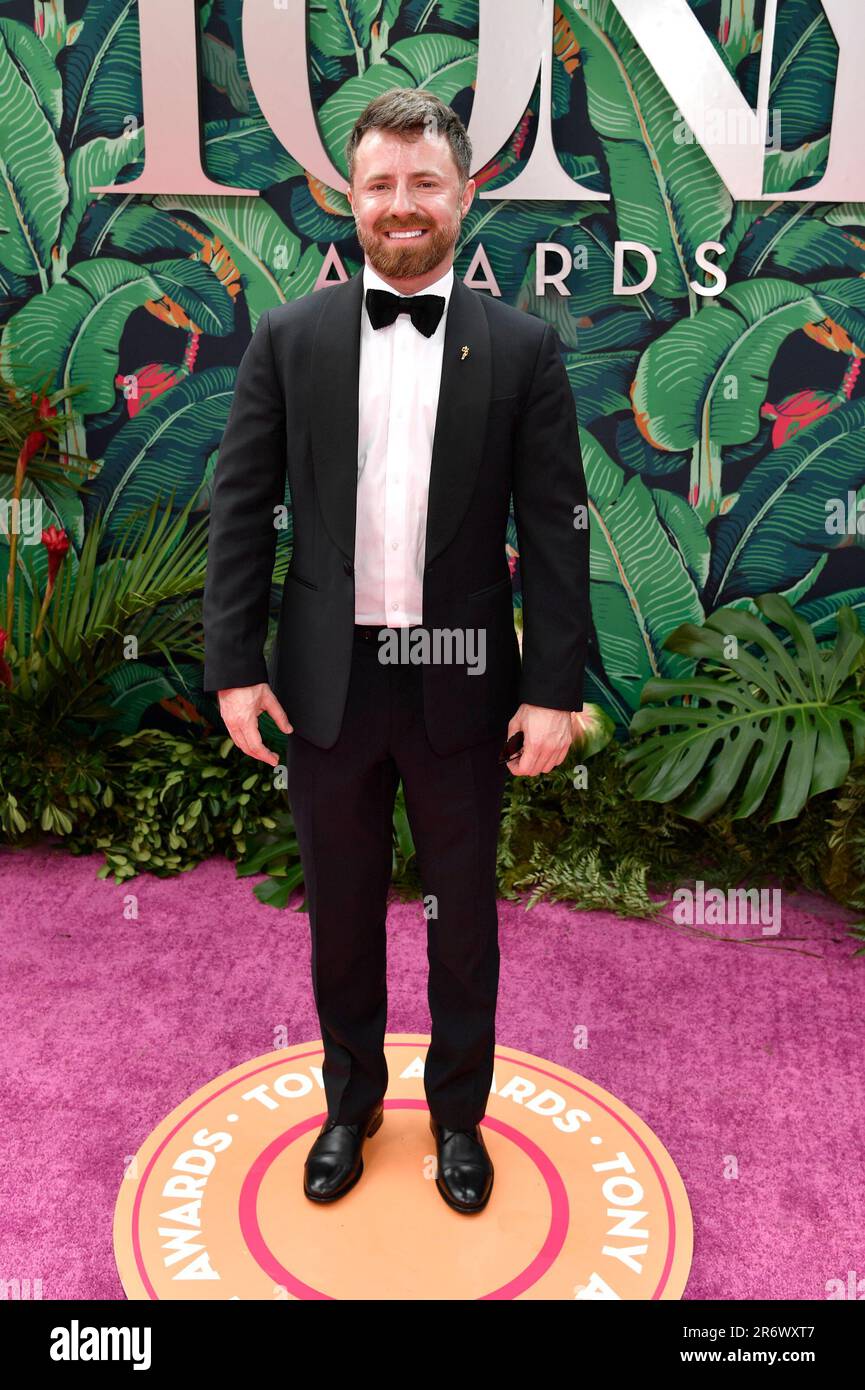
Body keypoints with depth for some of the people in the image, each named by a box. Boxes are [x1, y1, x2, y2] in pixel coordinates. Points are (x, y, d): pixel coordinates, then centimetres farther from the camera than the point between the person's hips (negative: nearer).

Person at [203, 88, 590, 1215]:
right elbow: (242, 507, 0)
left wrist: (553, 689, -9)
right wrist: (234, 665, -6)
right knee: (342, 915, 17)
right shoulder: (289, 338, 2)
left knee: (463, 916, 16)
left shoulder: (521, 347, -1)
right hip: (328, 684, 1)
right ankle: (350, 1104, 41)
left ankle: (459, 1113, 39)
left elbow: (555, 527, -4)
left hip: (461, 684, -1)